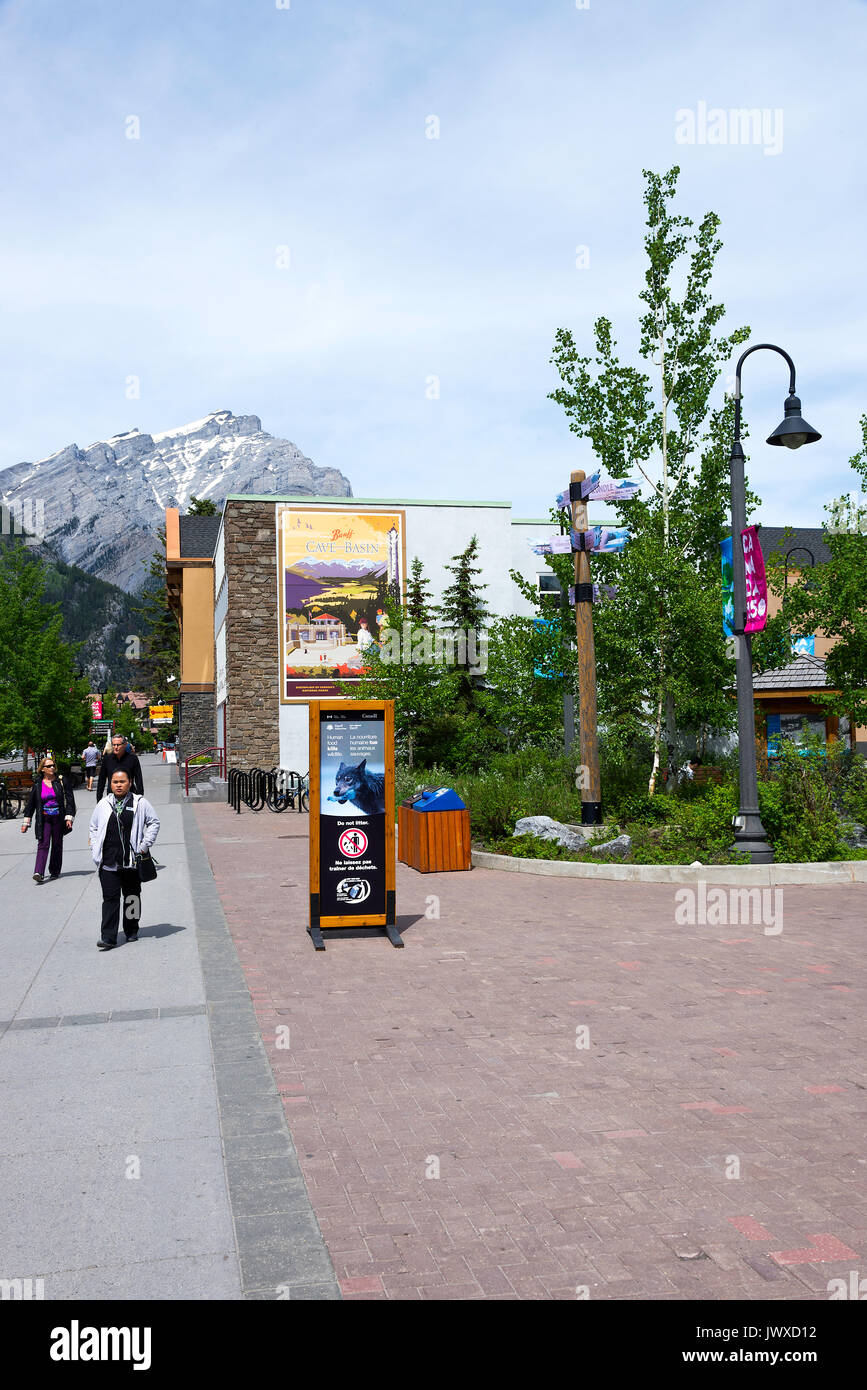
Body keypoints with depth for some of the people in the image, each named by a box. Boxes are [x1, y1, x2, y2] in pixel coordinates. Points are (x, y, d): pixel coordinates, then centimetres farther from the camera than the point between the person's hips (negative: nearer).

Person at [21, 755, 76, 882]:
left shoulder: (62, 781, 1)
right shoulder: (38, 784, 4)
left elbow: (70, 799, 0)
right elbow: (31, 803, 9)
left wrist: (69, 818, -9)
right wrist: (26, 822, 8)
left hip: (58, 818, 0)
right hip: (43, 819, 0)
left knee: (57, 845, 9)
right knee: (43, 844, -11)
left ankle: (55, 871, 21)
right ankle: (39, 873, -20)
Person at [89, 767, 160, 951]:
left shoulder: (139, 803, 0)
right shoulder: (103, 804, 8)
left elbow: (154, 822, 5)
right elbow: (94, 827, 18)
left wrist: (144, 846, -2)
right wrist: (95, 850, 7)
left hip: (132, 860, -1)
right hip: (108, 862, 1)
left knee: (132, 896, 11)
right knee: (110, 898, -4)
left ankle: (131, 931, 27)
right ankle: (108, 937, -4)